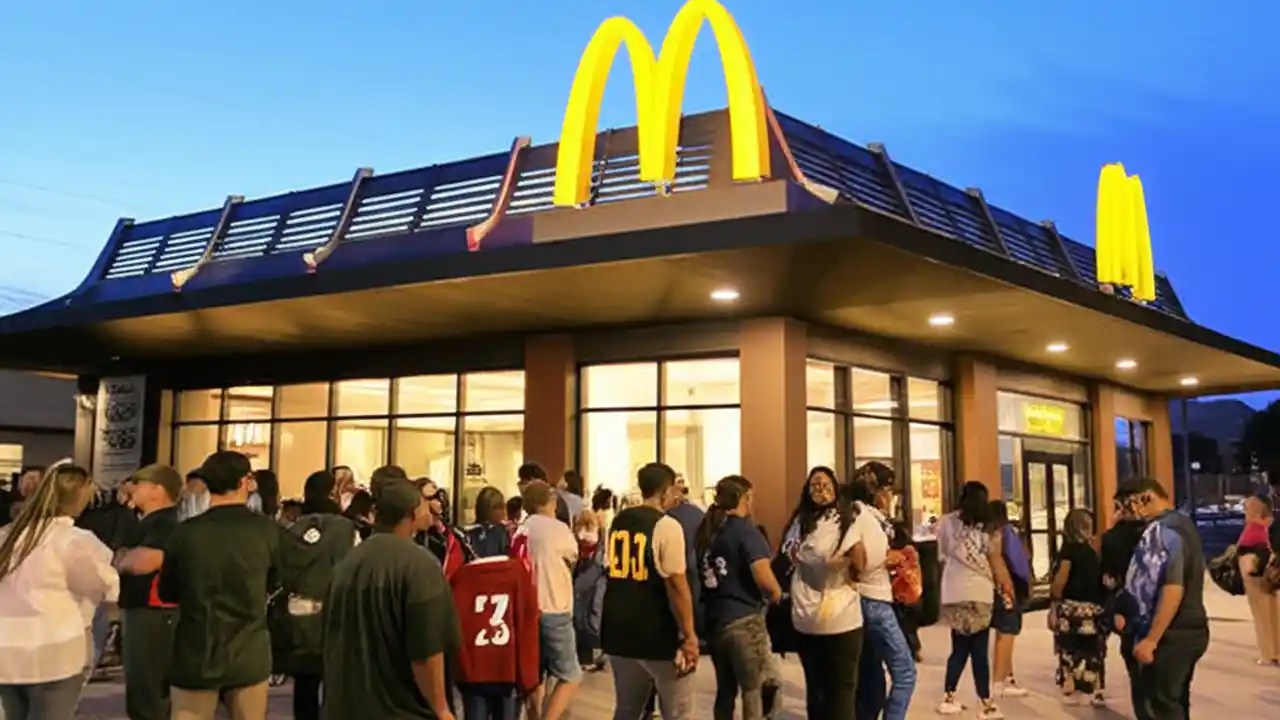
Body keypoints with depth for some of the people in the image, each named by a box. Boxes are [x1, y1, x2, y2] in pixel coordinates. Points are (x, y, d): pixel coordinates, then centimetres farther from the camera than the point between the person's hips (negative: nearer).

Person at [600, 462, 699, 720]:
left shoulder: (617, 522, 8)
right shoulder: (667, 526, -13)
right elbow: (676, 584, -17)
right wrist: (689, 636, -13)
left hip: (619, 631, 7)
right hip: (658, 635, -6)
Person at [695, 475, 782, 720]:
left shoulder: (707, 530, 8)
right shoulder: (745, 531, -12)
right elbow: (764, 579, -20)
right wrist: (776, 594, -2)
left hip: (714, 620, 7)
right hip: (744, 620, -7)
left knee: (725, 690, 15)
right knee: (754, 691, 2)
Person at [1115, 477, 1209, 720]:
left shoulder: (1162, 531, -18)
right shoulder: (1183, 524, 13)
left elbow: (1173, 588, -26)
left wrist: (1151, 639, -25)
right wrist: (1131, 616, 19)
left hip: (1168, 636, -9)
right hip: (1190, 630, 9)